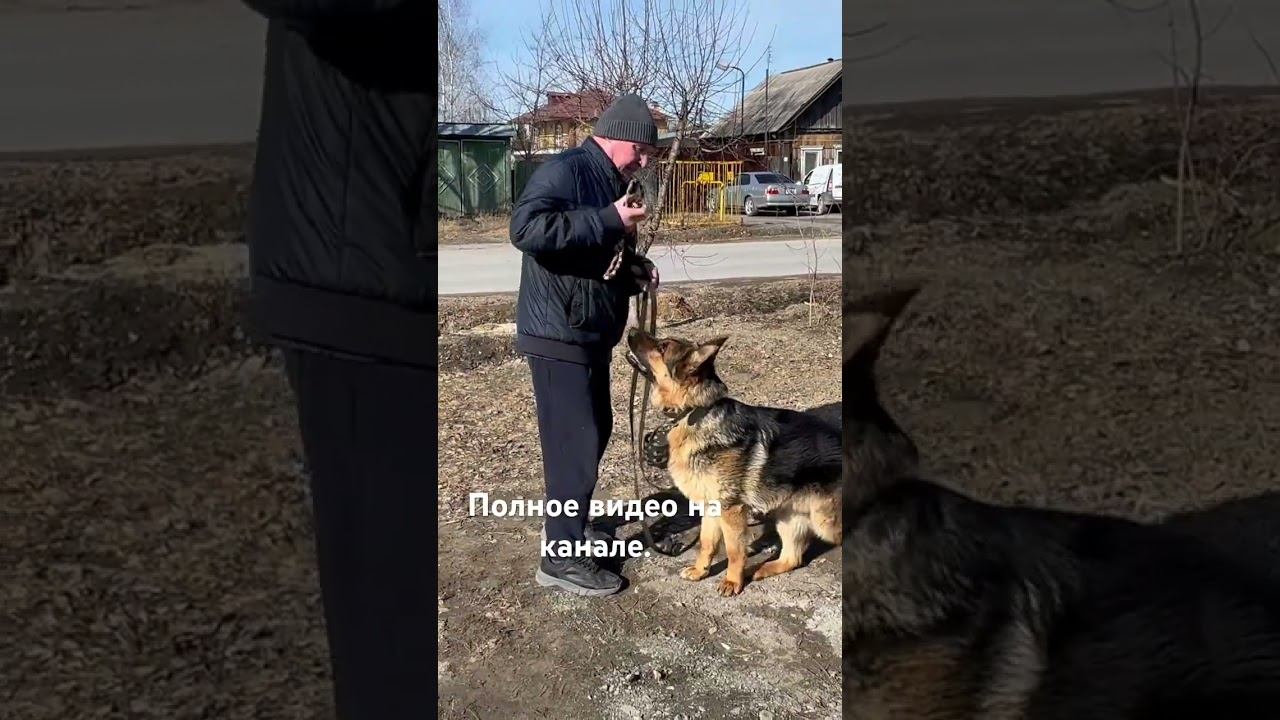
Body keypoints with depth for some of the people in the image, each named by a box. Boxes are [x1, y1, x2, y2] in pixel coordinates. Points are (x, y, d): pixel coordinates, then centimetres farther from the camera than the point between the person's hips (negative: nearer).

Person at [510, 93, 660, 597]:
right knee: (576, 442, -7)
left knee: (595, 432, 19)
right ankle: (561, 558, 3)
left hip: (592, 335, 10)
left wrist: (635, 272, 6)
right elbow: (526, 228, -31)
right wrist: (607, 219, -28)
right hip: (558, 335, -10)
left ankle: (565, 522, 37)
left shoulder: (612, 184, 17)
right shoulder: (564, 172, -14)